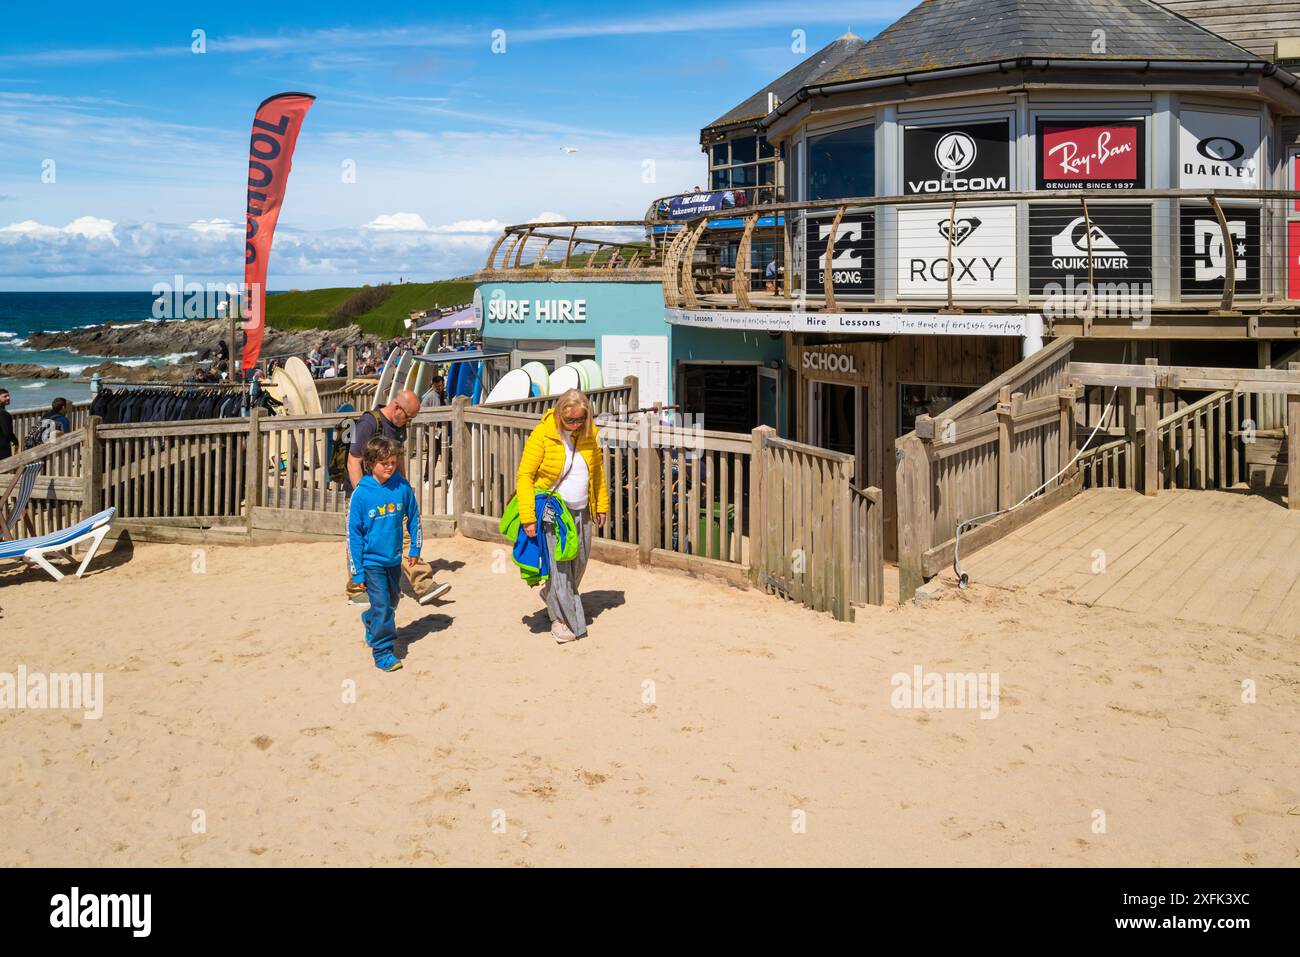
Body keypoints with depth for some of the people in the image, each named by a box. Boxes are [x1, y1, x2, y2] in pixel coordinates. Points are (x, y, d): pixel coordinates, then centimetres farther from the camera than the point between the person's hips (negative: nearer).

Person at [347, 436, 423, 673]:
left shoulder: (402, 487, -9)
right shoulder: (361, 494, -15)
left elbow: (413, 517, 7)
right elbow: (353, 534, -10)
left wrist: (415, 548, 12)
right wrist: (357, 571, -10)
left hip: (394, 558, 4)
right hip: (371, 561, -4)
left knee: (392, 602, 20)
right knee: (381, 605, -8)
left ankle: (370, 623, 48)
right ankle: (382, 652, 4)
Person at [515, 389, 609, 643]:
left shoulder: (588, 434, 1)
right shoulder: (542, 434, -15)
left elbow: (597, 470, 15)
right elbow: (524, 476, -14)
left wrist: (601, 505, 16)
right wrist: (527, 517, -19)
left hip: (581, 511, 6)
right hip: (552, 512, -6)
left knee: (579, 562, 15)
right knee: (558, 565, -8)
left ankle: (553, 596, 40)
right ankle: (561, 617, 5)